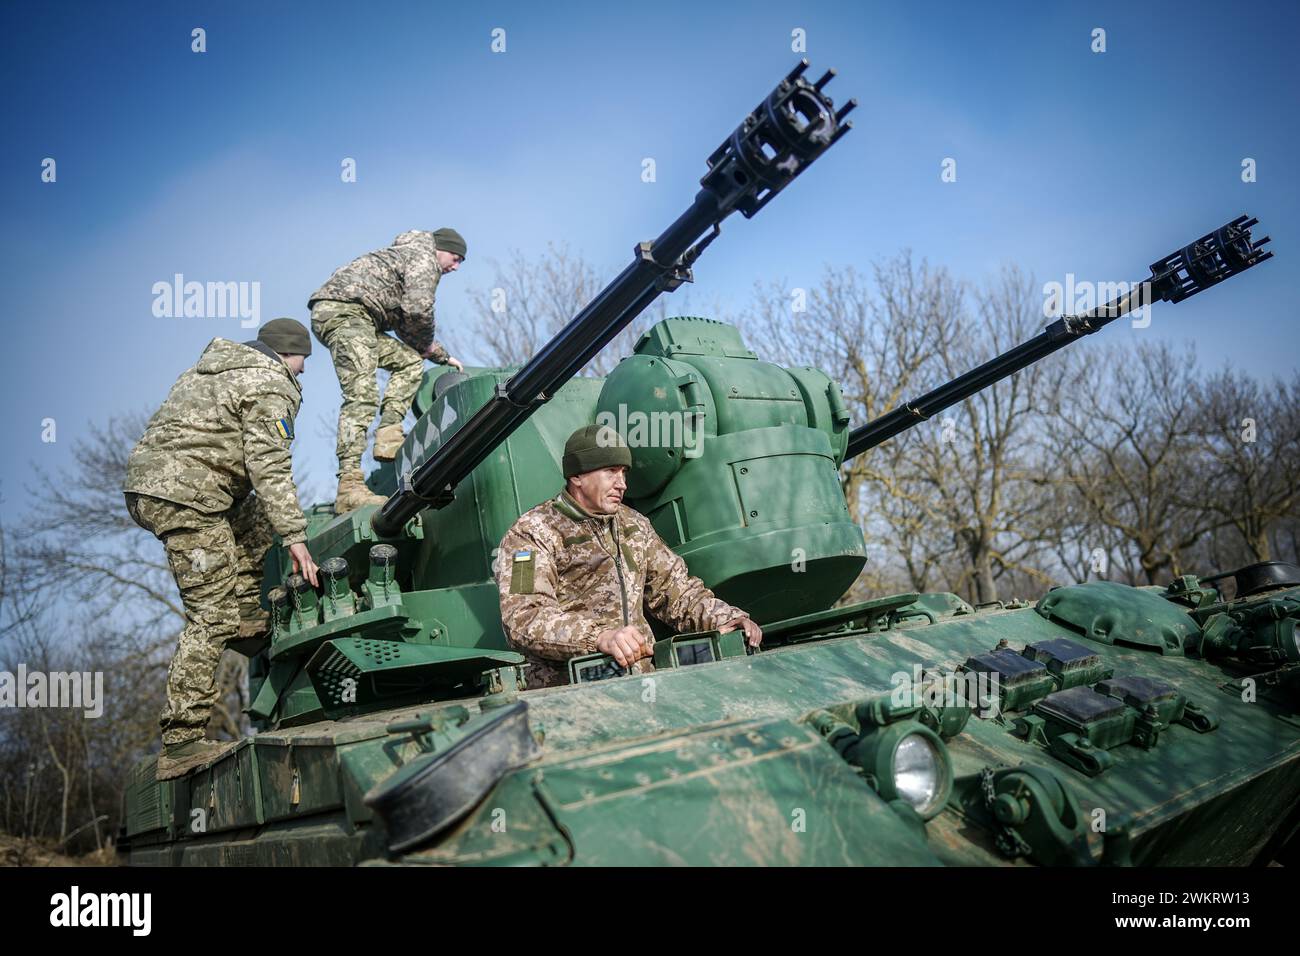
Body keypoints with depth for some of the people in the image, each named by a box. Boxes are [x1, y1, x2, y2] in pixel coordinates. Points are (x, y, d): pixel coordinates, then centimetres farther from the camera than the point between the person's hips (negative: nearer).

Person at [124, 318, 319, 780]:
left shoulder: (215, 368, 24)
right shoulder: (271, 385, -4)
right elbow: (269, 467, -14)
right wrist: (295, 536, -14)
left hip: (145, 485, 10)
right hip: (185, 498, -9)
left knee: (254, 515, 26)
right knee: (211, 615, -8)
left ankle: (245, 611, 14)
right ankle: (180, 742, -9)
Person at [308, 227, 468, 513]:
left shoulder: (408, 255, 35)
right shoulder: (424, 256, 5)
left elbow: (406, 323, 35)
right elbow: (418, 309, -13)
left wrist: (443, 357, 32)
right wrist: (427, 343, 6)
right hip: (345, 310, -10)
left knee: (410, 361, 12)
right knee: (362, 396, -20)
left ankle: (388, 440, -2)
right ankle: (350, 487, -28)